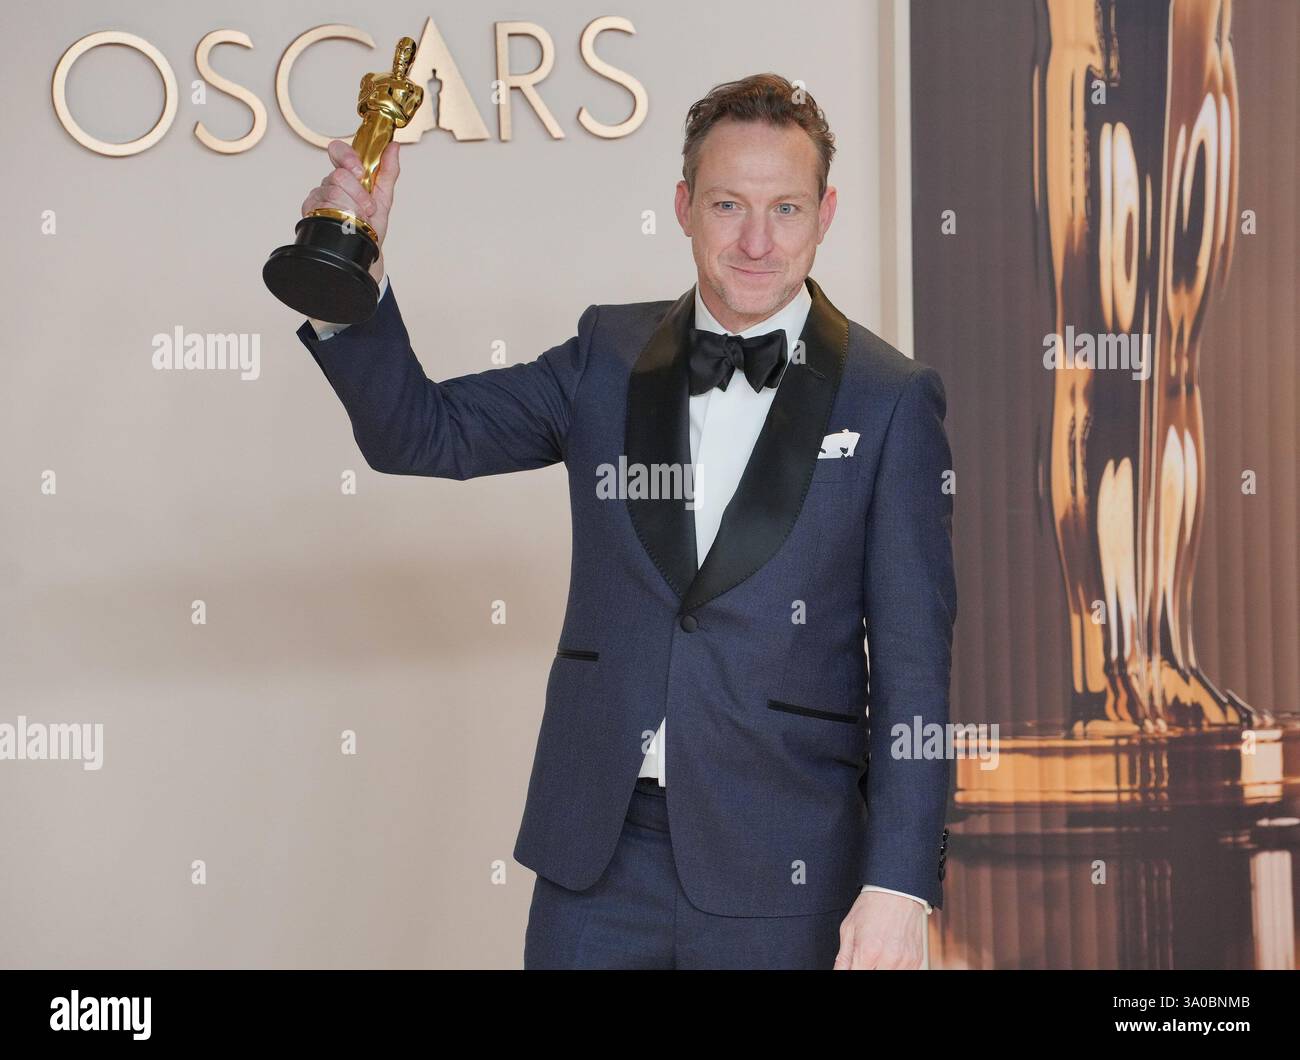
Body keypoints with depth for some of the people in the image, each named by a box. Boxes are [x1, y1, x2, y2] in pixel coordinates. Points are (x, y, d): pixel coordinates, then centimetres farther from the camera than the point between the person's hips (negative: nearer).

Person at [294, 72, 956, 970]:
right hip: (599, 855, 3)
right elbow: (421, 432, 6)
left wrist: (899, 887, -11)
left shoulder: (889, 402, -4)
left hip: (779, 874, -3)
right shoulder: (611, 357, 7)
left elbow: (913, 663, -6)